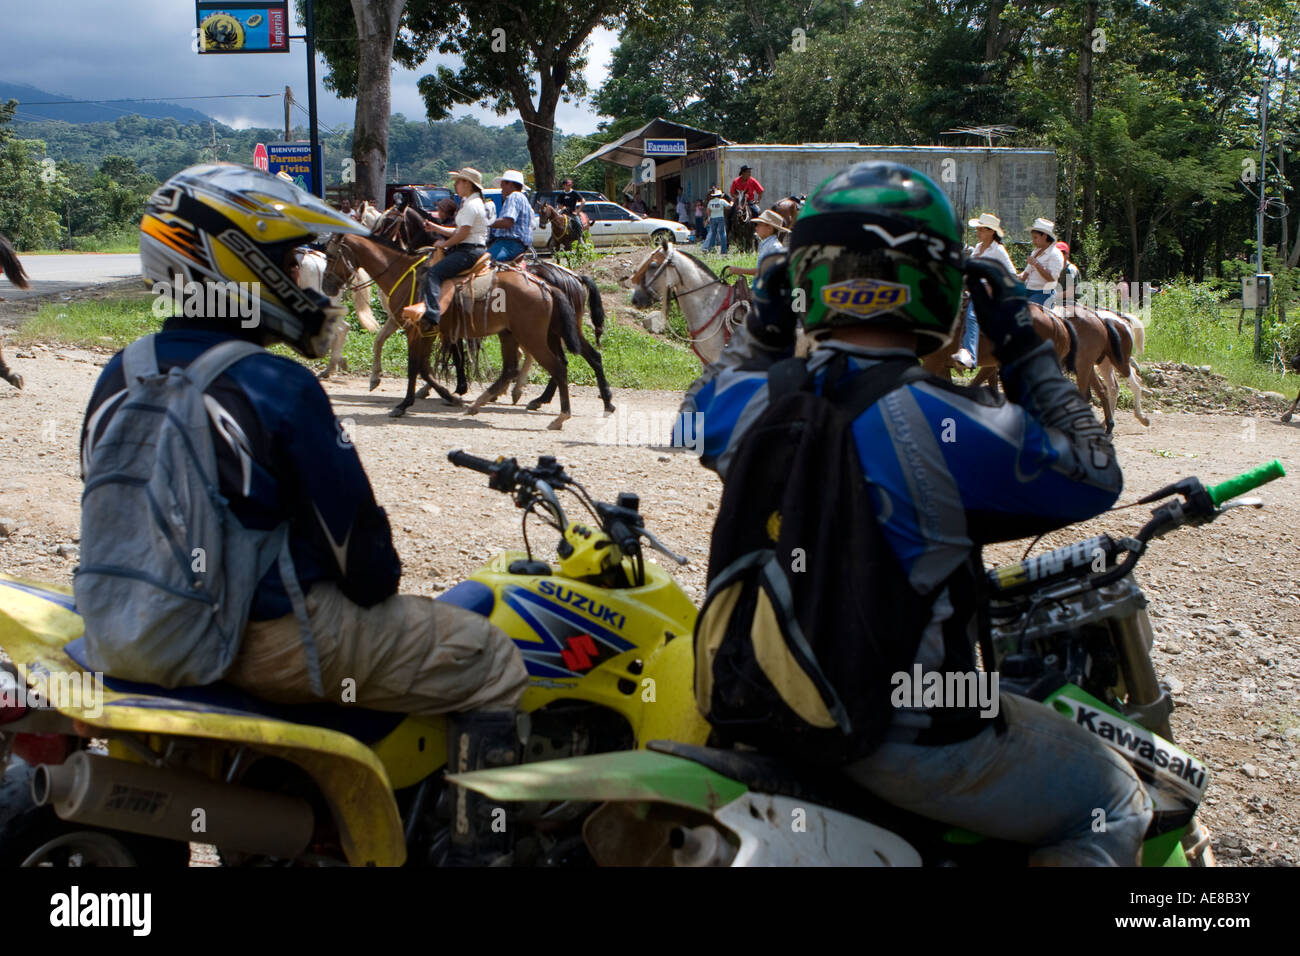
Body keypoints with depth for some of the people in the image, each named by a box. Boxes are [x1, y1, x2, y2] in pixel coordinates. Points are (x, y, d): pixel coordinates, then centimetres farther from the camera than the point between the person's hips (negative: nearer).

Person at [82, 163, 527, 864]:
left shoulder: (121, 377, 5)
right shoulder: (277, 386, -18)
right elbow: (349, 525, -13)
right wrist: (377, 586, 7)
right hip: (270, 636, -9)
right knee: (490, 661, -1)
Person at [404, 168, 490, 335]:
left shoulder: (472, 205, -14)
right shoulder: (470, 203, 21)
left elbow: (462, 234, -20)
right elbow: (458, 231, 23)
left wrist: (444, 244, -8)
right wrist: (435, 228, 20)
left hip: (469, 251, -12)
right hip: (467, 249, 12)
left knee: (434, 273, -25)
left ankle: (431, 317, -39)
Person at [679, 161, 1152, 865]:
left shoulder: (748, 403, -8)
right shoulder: (957, 431, -23)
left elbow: (702, 408, 18)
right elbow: (1096, 476, -6)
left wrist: (761, 332, 19)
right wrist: (1027, 353, -1)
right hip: (911, 741, -7)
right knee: (1116, 807, 14)